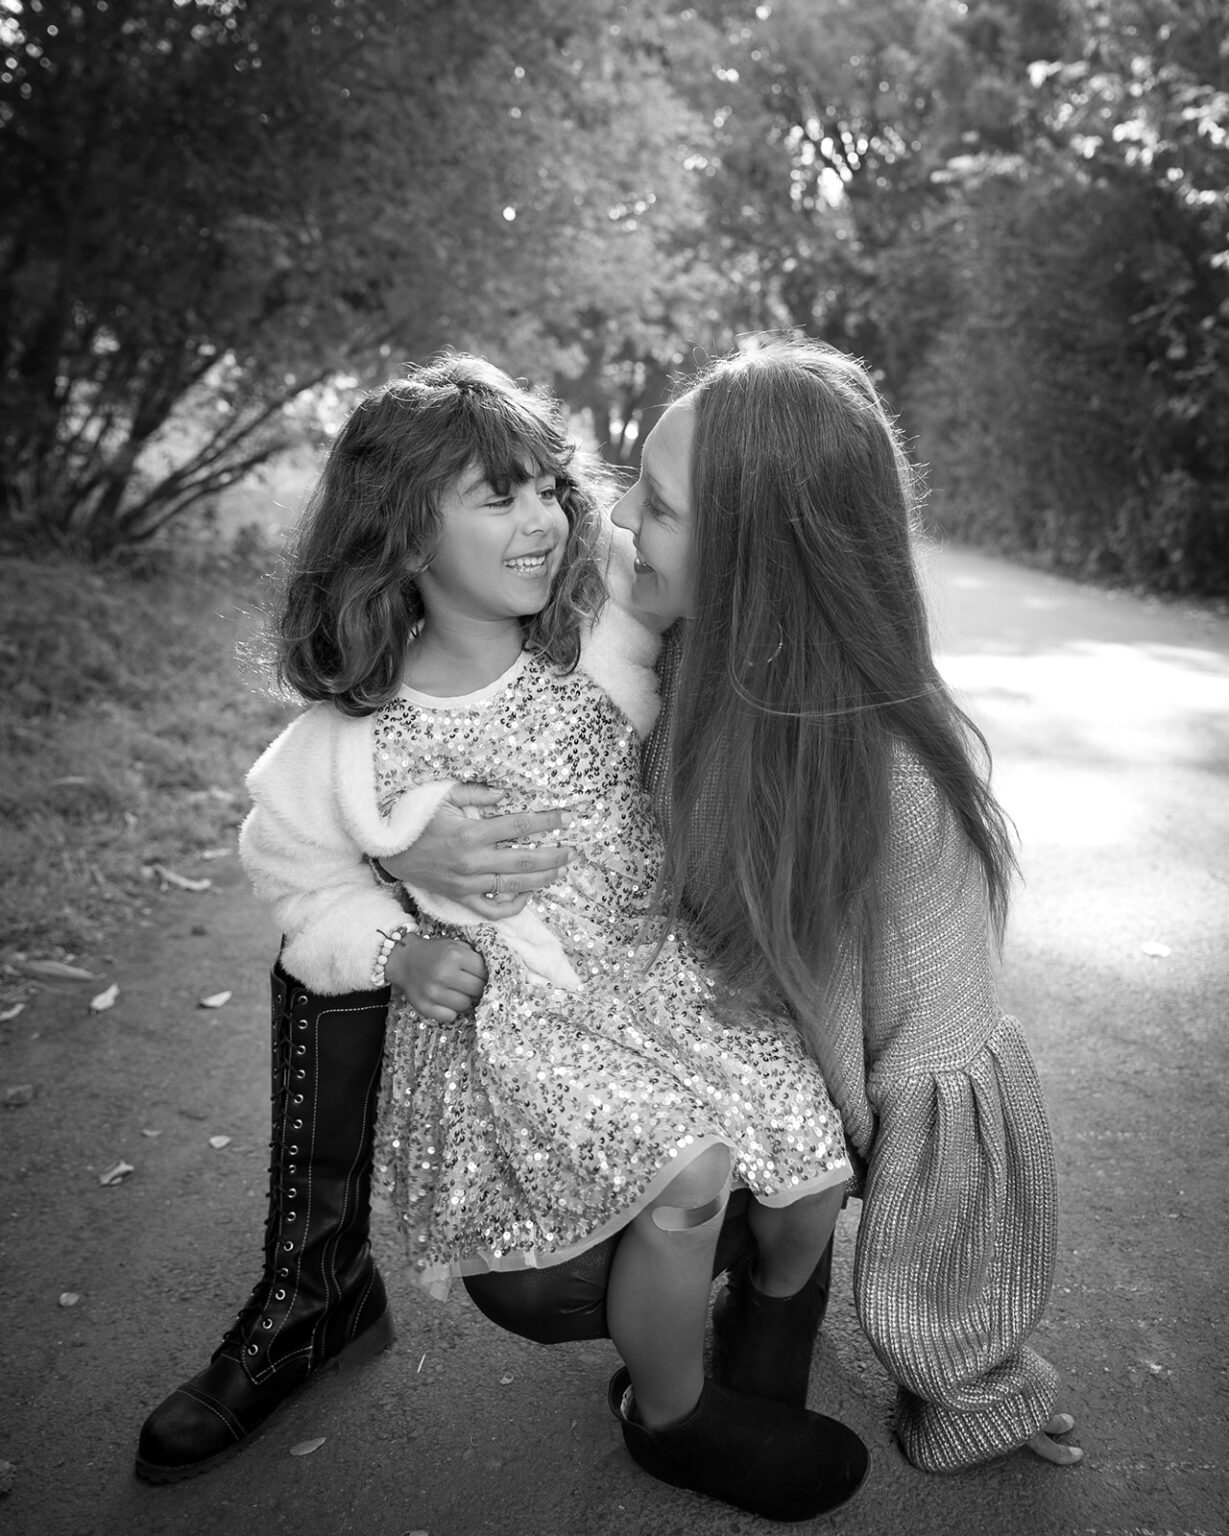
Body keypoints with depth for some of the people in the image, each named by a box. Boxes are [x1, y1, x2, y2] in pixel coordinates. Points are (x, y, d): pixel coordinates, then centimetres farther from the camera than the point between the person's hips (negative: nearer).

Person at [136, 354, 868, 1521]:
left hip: (670, 963, 4)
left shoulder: (604, 647, -5)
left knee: (813, 1154, -7)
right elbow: (305, 880, 4)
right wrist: (395, 948, -12)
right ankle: (671, 1417, 10)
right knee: (685, 1175, -25)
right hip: (510, 1016, -3)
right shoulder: (349, 741, -10)